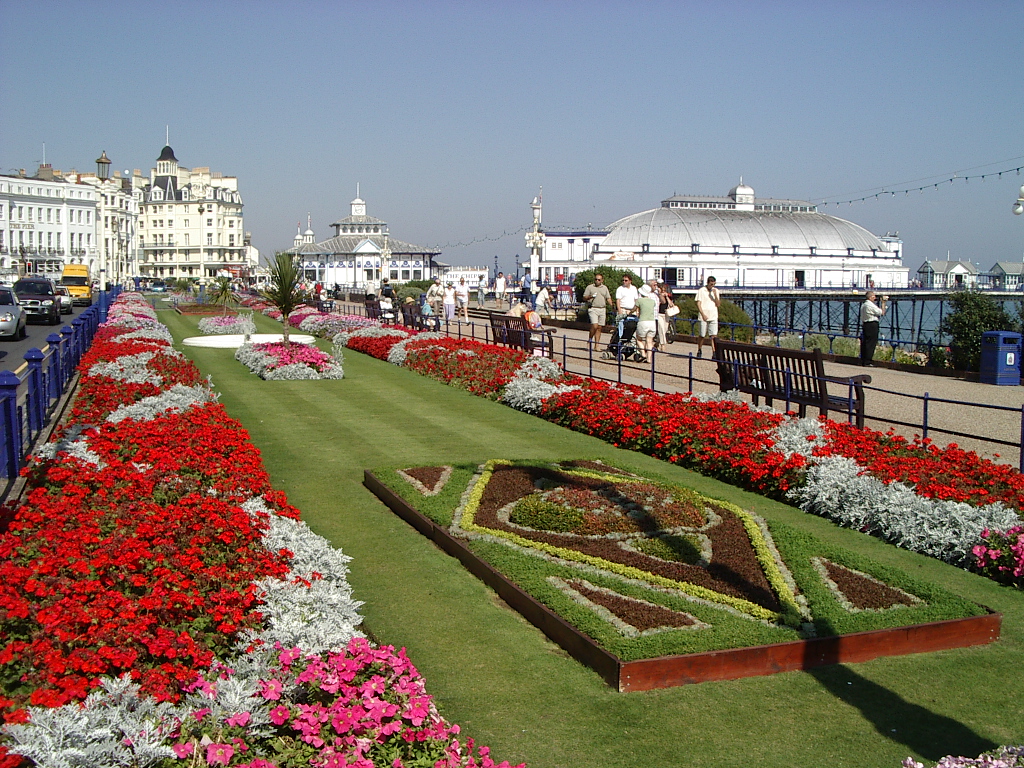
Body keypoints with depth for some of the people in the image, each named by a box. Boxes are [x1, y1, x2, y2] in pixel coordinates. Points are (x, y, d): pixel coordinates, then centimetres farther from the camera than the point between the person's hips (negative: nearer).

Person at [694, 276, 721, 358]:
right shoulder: (701, 291, 0)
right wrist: (703, 314, -13)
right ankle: (699, 351, 25)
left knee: (714, 335, -8)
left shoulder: (716, 291, 10)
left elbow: (718, 305, 6)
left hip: (713, 317, 2)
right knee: (702, 335, 5)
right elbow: (698, 304, -3)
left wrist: (715, 295, -9)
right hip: (704, 317, -2)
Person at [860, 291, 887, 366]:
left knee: (864, 342, 10)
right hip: (872, 325, -9)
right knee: (871, 343, -6)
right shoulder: (871, 305, -14)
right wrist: (883, 303, -3)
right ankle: (867, 362, -7)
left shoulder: (863, 305, 14)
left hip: (864, 324, 9)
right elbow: (882, 312, -10)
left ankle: (863, 361, 12)